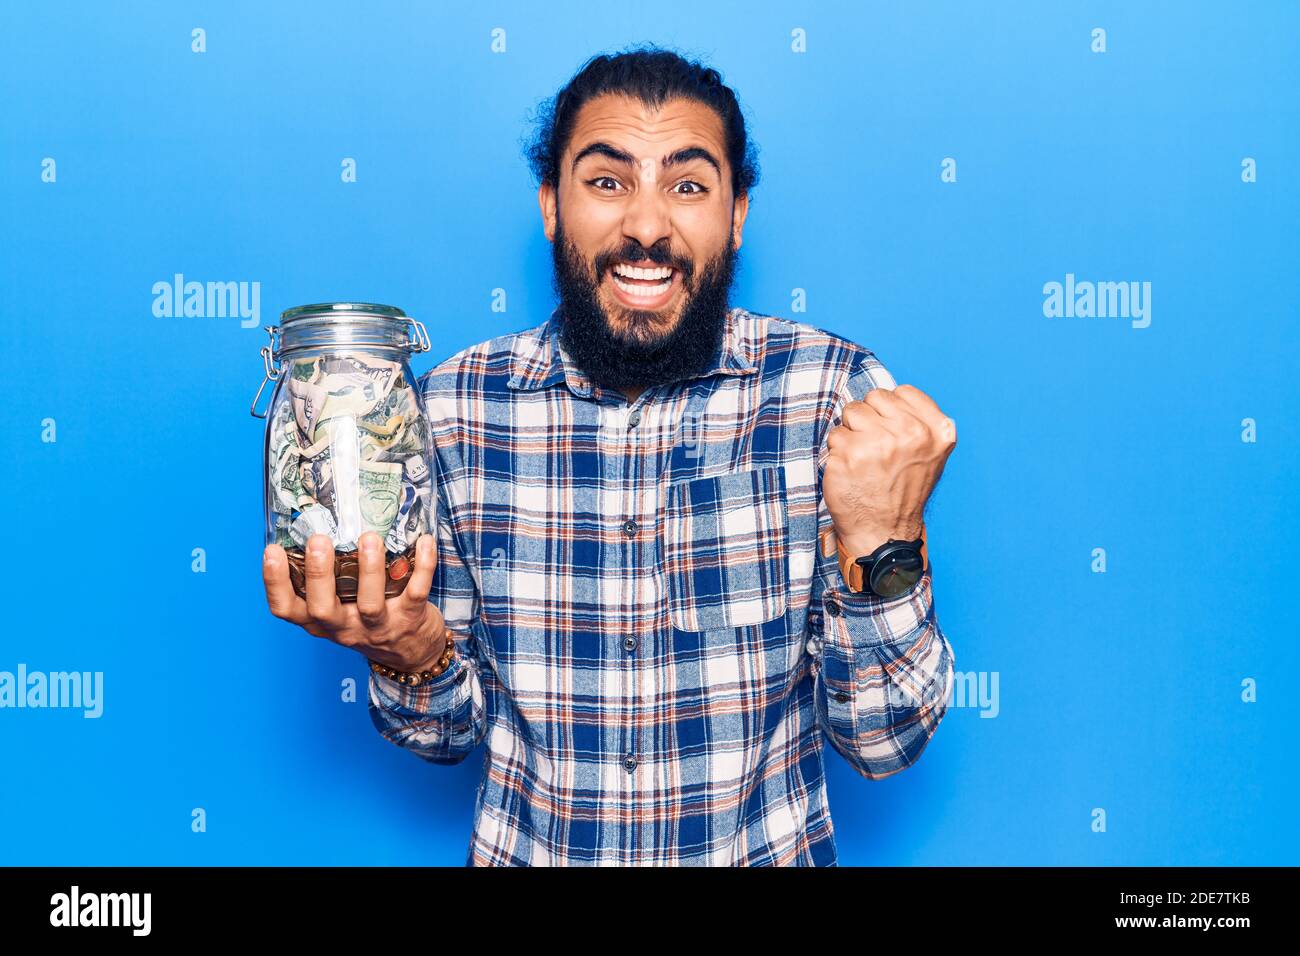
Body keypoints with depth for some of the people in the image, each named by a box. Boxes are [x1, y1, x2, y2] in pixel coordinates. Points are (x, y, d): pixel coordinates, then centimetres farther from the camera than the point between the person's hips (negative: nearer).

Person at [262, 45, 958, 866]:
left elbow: (885, 741, -9)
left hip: (772, 854, 0)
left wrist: (880, 546, -24)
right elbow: (452, 732, 0)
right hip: (525, 854, 1)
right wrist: (412, 653, -20)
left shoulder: (838, 394, -12)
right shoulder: (453, 404, -8)